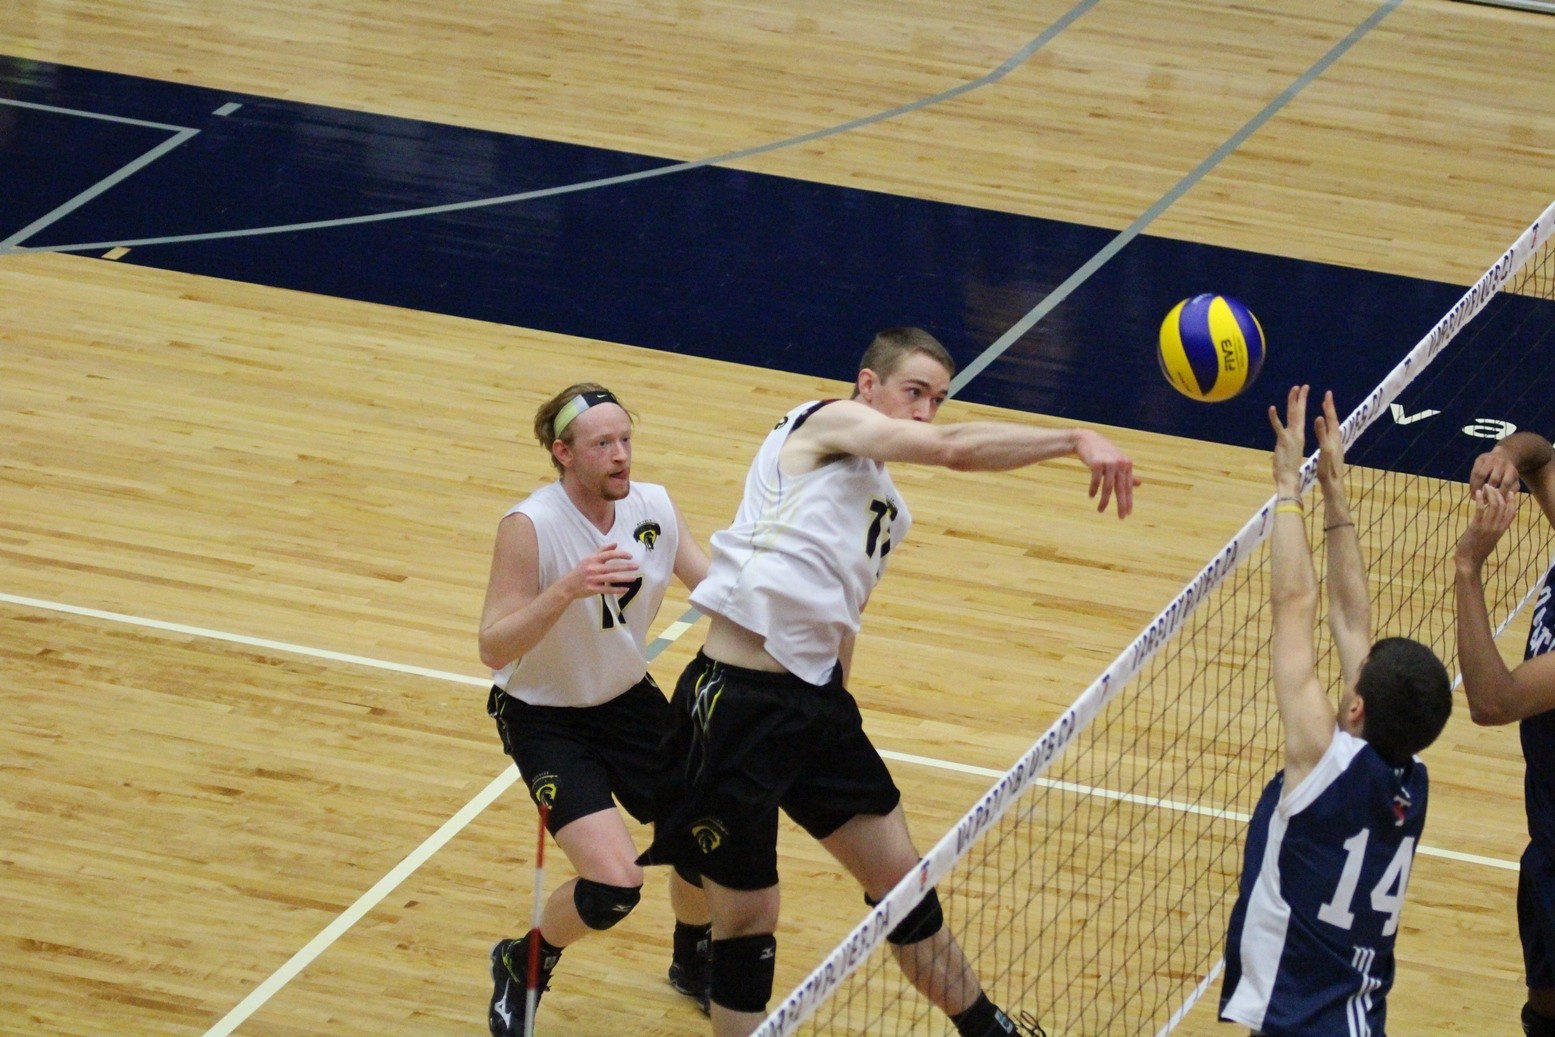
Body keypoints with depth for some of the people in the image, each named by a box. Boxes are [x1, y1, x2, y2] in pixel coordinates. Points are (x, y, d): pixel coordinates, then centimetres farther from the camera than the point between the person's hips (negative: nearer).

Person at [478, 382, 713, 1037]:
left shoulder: (653, 508, -9)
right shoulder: (530, 527, -26)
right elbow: (493, 649, -30)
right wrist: (567, 589, -43)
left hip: (628, 700, 6)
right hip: (545, 718, -6)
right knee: (614, 884, -20)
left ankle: (693, 960, 36)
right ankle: (521, 968, 11)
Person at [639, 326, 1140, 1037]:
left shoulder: (888, 512, 19)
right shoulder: (826, 422, -6)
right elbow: (954, 449, -20)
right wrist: (1076, 440, -25)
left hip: (816, 704, 9)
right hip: (736, 704, -9)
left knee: (901, 879, 16)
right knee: (746, 923, -1)